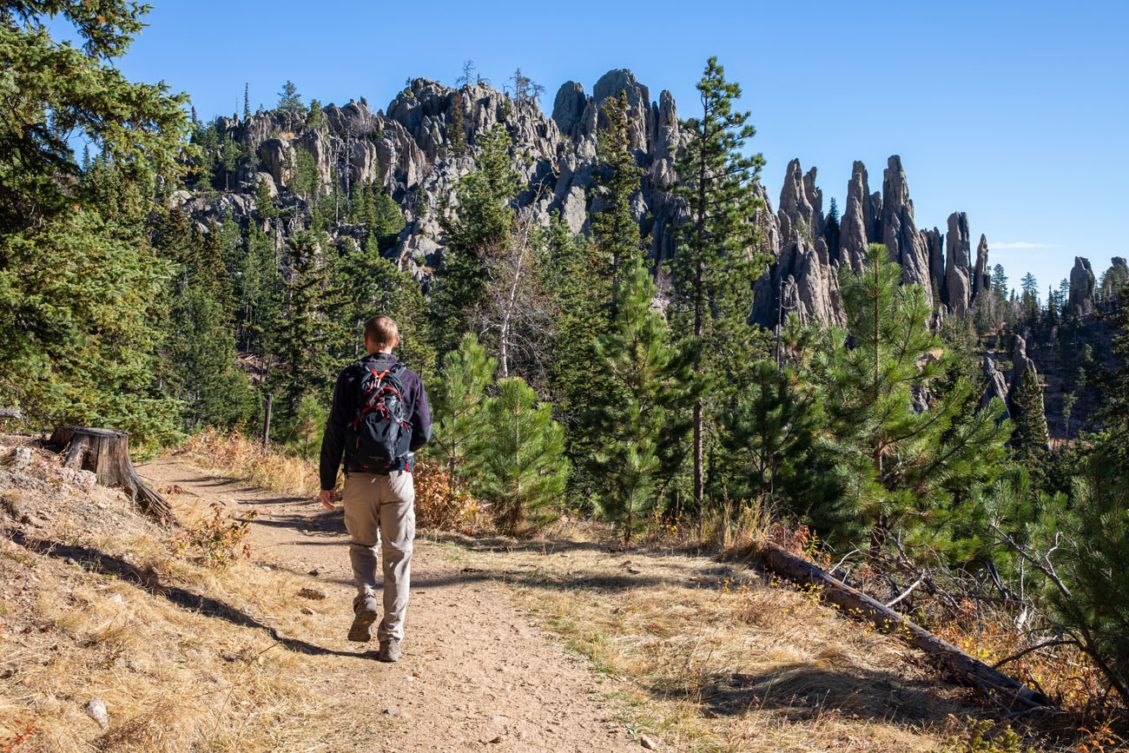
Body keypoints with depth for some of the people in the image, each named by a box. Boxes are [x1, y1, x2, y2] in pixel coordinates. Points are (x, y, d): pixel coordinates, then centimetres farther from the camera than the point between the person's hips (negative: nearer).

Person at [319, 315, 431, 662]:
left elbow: (334, 433, -1)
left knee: (362, 544, 22)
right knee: (397, 557, 5)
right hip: (399, 478, 0)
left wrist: (327, 482, 4)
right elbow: (424, 433, 2)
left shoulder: (350, 377, 1)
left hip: (360, 478, 0)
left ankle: (366, 598, -2)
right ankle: (391, 639, 4)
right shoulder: (410, 379, 3)